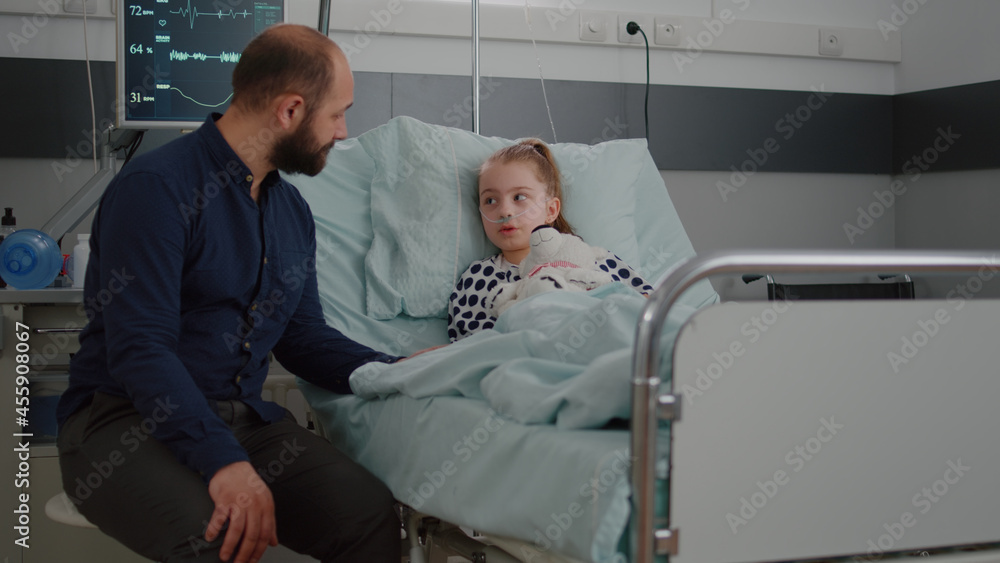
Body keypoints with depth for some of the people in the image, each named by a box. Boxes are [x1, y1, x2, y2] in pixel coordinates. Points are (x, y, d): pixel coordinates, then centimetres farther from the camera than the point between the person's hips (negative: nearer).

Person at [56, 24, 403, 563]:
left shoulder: (292, 211, 13)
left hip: (242, 414, 7)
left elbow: (303, 337, 20)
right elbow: (140, 347, -21)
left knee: (369, 511, -20)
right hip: (122, 417, -6)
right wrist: (223, 460, -32)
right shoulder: (157, 187, -13)